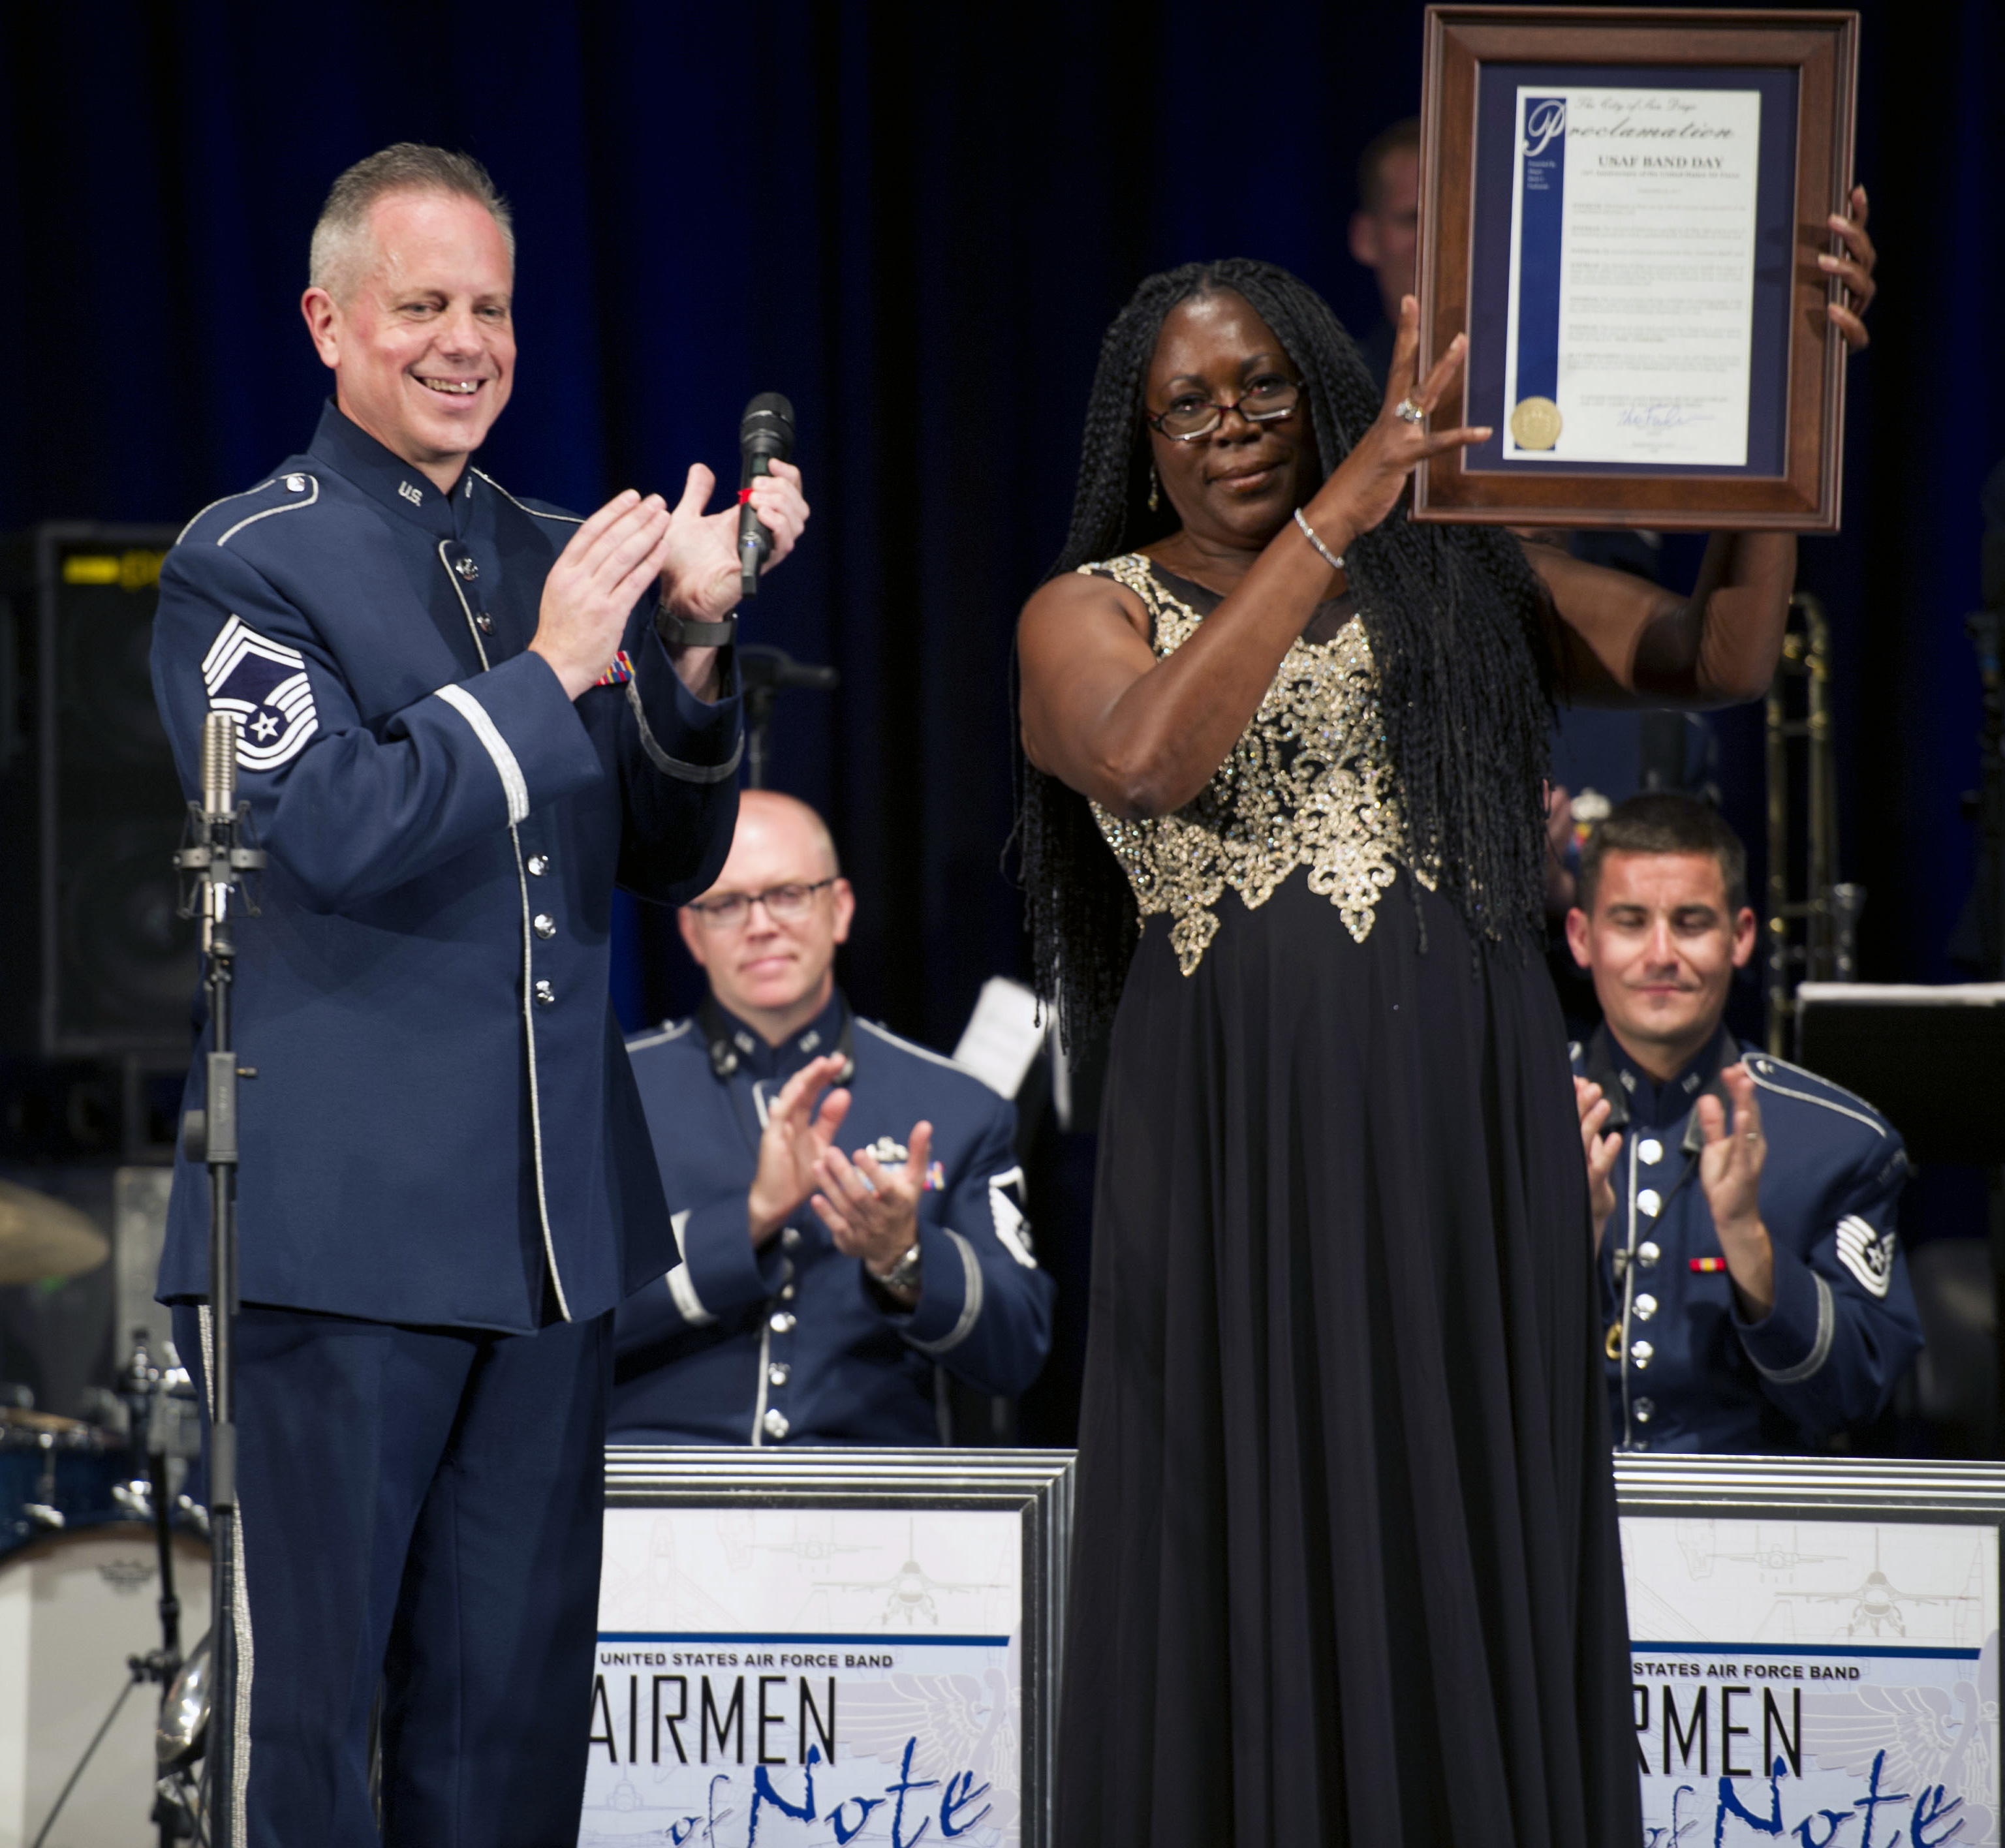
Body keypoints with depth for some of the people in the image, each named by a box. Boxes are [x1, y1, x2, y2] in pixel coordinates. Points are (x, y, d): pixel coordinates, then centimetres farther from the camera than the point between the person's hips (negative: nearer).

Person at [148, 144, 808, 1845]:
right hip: (339, 1232, -6)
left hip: (552, 1228, 6)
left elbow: (672, 860, 12)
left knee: (514, 1698, 8)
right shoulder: (246, 563, -2)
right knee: (297, 1702, -3)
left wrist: (690, 652, -4)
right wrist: (550, 671, -17)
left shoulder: (566, 561, 15)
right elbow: (326, 832, -15)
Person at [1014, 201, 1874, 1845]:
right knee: (1255, 1567, -1)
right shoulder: (1088, 614, 5)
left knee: (1475, 1559, 3)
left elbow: (1719, 655, 6)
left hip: (1468, 1147, 2)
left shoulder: (1449, 579, 13)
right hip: (1247, 1150, -2)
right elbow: (1149, 756, -18)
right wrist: (1337, 514, -22)